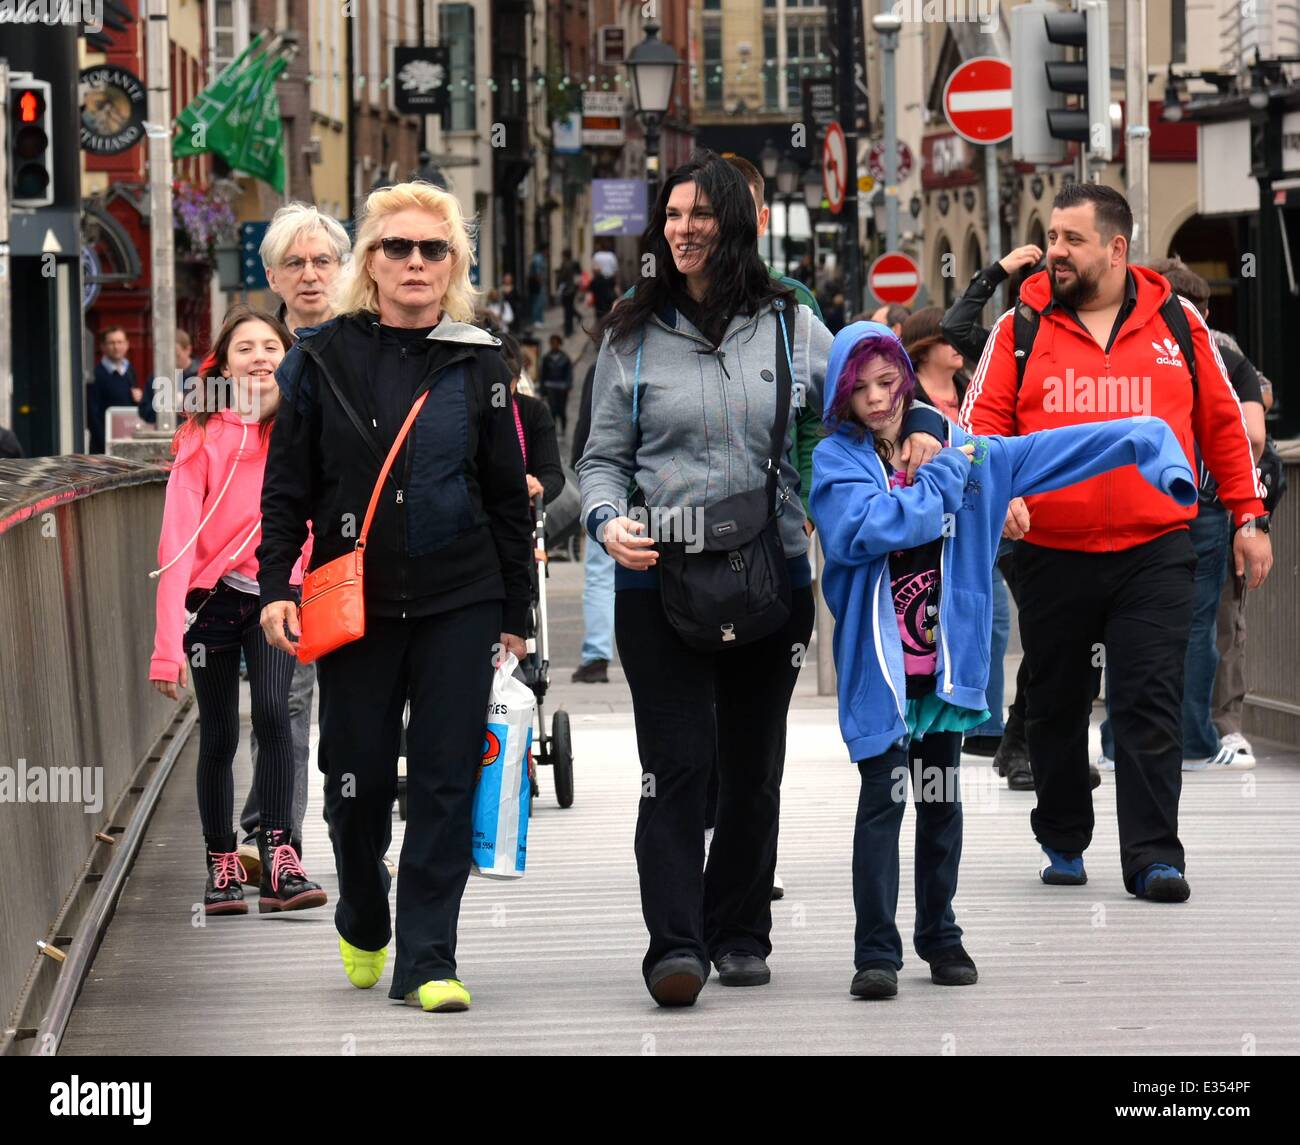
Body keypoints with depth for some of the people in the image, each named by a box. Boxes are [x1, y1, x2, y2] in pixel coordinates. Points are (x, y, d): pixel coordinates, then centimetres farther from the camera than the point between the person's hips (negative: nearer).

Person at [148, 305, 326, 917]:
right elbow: (177, 541, -8)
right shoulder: (203, 439, -4)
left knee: (273, 712, -19)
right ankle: (222, 865, 18)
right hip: (213, 597, 0)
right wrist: (168, 641, -15)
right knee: (219, 736, 6)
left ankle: (279, 857, -18)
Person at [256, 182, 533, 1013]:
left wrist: (515, 614, 8)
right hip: (354, 601, 0)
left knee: (446, 781, -3)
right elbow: (287, 485, 6)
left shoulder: (479, 364, 6)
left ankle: (427, 961, 1)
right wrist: (276, 587, -4)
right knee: (359, 778, 3)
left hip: (459, 604, 0)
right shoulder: (323, 359, 4)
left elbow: (509, 498, 10)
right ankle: (362, 926, 30)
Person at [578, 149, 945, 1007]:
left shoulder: (790, 326, 6)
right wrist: (607, 520, -11)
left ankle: (739, 934, 22)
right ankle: (675, 945, -14)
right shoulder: (633, 338, 6)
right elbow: (605, 456, 8)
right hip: (659, 581, -2)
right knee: (678, 765, -11)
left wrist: (920, 431, -5)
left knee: (755, 767, 10)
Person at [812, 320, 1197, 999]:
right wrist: (942, 478, -14)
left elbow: (1051, 450, 12)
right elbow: (864, 528, -22)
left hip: (944, 659, 4)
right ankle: (876, 953, -6)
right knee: (882, 801, -7)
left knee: (942, 801, 13)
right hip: (878, 663, -4)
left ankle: (939, 937, 24)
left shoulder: (957, 447, 6)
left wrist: (1140, 435, 10)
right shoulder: (836, 460, -5)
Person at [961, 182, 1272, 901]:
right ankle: (1063, 842, 26)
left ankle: (1153, 858, -7)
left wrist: (1248, 517, 9)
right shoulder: (1021, 329, 4)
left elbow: (1223, 423, 12)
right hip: (1052, 552, 1)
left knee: (1150, 708, -7)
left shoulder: (1178, 324, 6)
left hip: (1153, 553, -1)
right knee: (1056, 707, 11)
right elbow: (981, 420, 1)